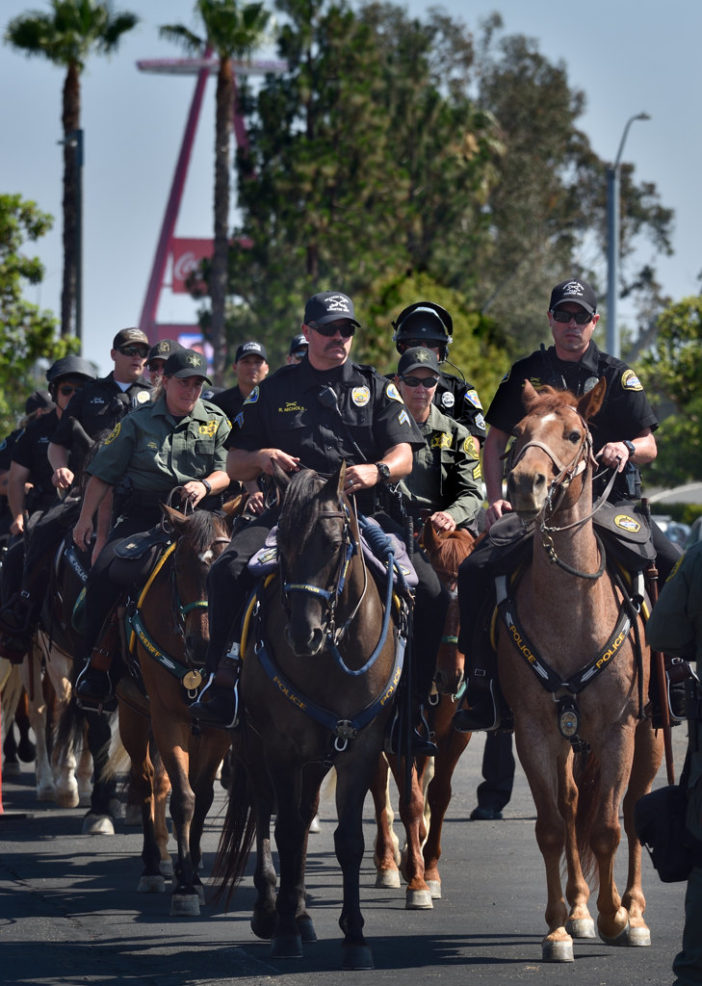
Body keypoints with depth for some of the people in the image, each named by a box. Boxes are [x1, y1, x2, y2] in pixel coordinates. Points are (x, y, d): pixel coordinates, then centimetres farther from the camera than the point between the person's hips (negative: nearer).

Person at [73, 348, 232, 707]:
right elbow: (103, 473, 9)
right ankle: (95, 666, -15)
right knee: (104, 572, -24)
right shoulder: (138, 422, 7)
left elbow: (225, 472, 4)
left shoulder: (216, 421, 10)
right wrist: (86, 518, 1)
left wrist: (205, 485, -19)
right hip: (141, 514, -1)